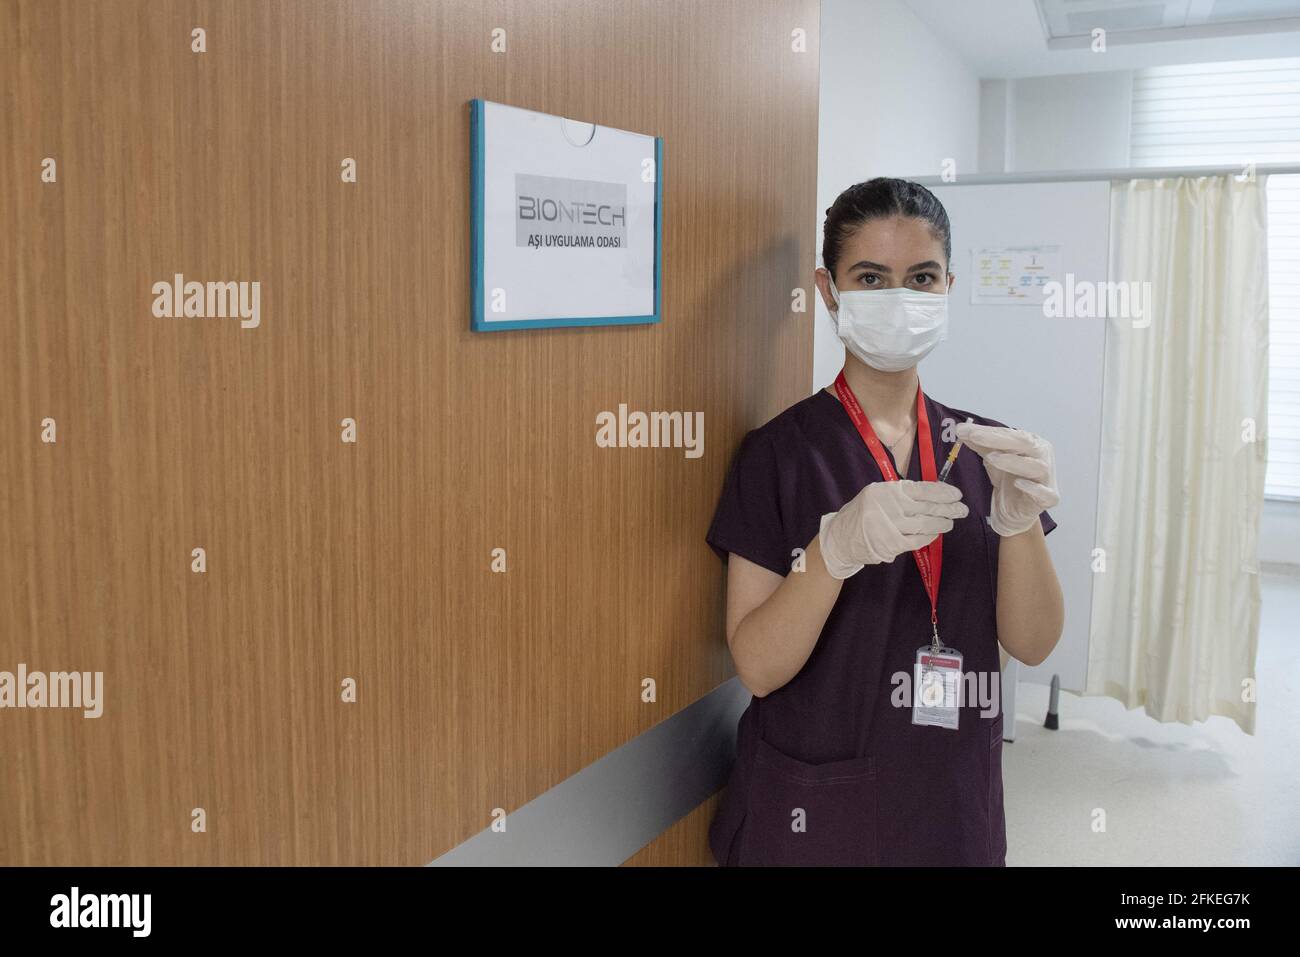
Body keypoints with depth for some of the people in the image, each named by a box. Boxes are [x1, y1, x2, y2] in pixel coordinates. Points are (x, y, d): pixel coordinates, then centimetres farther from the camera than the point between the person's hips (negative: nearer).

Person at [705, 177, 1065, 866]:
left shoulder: (980, 448, 0)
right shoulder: (778, 453, -12)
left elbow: (1032, 644, -6)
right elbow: (758, 667, -16)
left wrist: (1020, 518, -22)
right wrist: (838, 546, -31)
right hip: (813, 809, -3)